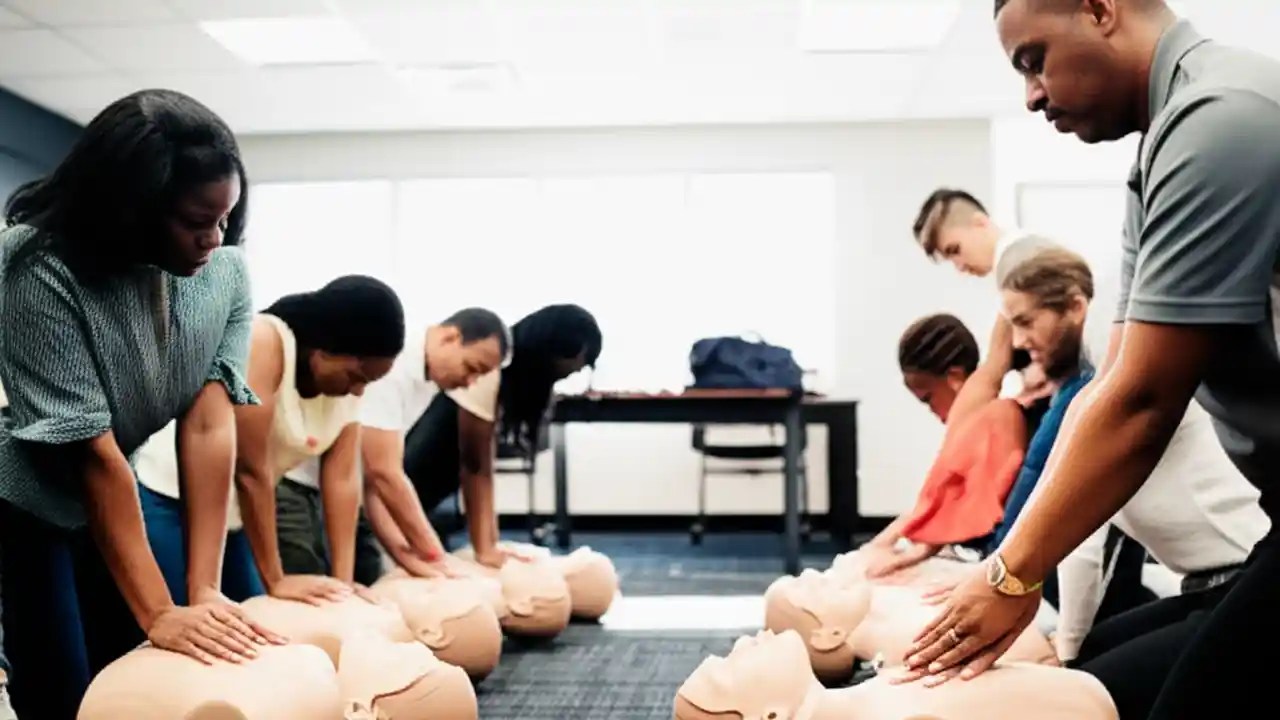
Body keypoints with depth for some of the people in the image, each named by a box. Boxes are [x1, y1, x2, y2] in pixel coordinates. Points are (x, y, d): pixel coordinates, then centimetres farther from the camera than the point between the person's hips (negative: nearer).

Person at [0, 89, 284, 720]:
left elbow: (209, 424, -19)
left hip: (112, 496, 5)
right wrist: (159, 613, -29)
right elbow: (93, 453, -29)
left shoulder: (226, 270, -12)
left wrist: (204, 591, -24)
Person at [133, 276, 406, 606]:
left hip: (234, 516, 7)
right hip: (170, 502, -7)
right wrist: (275, 581, -20)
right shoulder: (264, 342, -24)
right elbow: (250, 471, -24)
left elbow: (343, 478, -5)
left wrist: (344, 580, -11)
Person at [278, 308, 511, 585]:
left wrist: (405, 552, -5)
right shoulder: (389, 364, -24)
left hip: (330, 482, 9)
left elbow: (376, 476, 3)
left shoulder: (425, 381, 3)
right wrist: (435, 555, -15)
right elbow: (383, 473, -24)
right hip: (289, 479, -9)